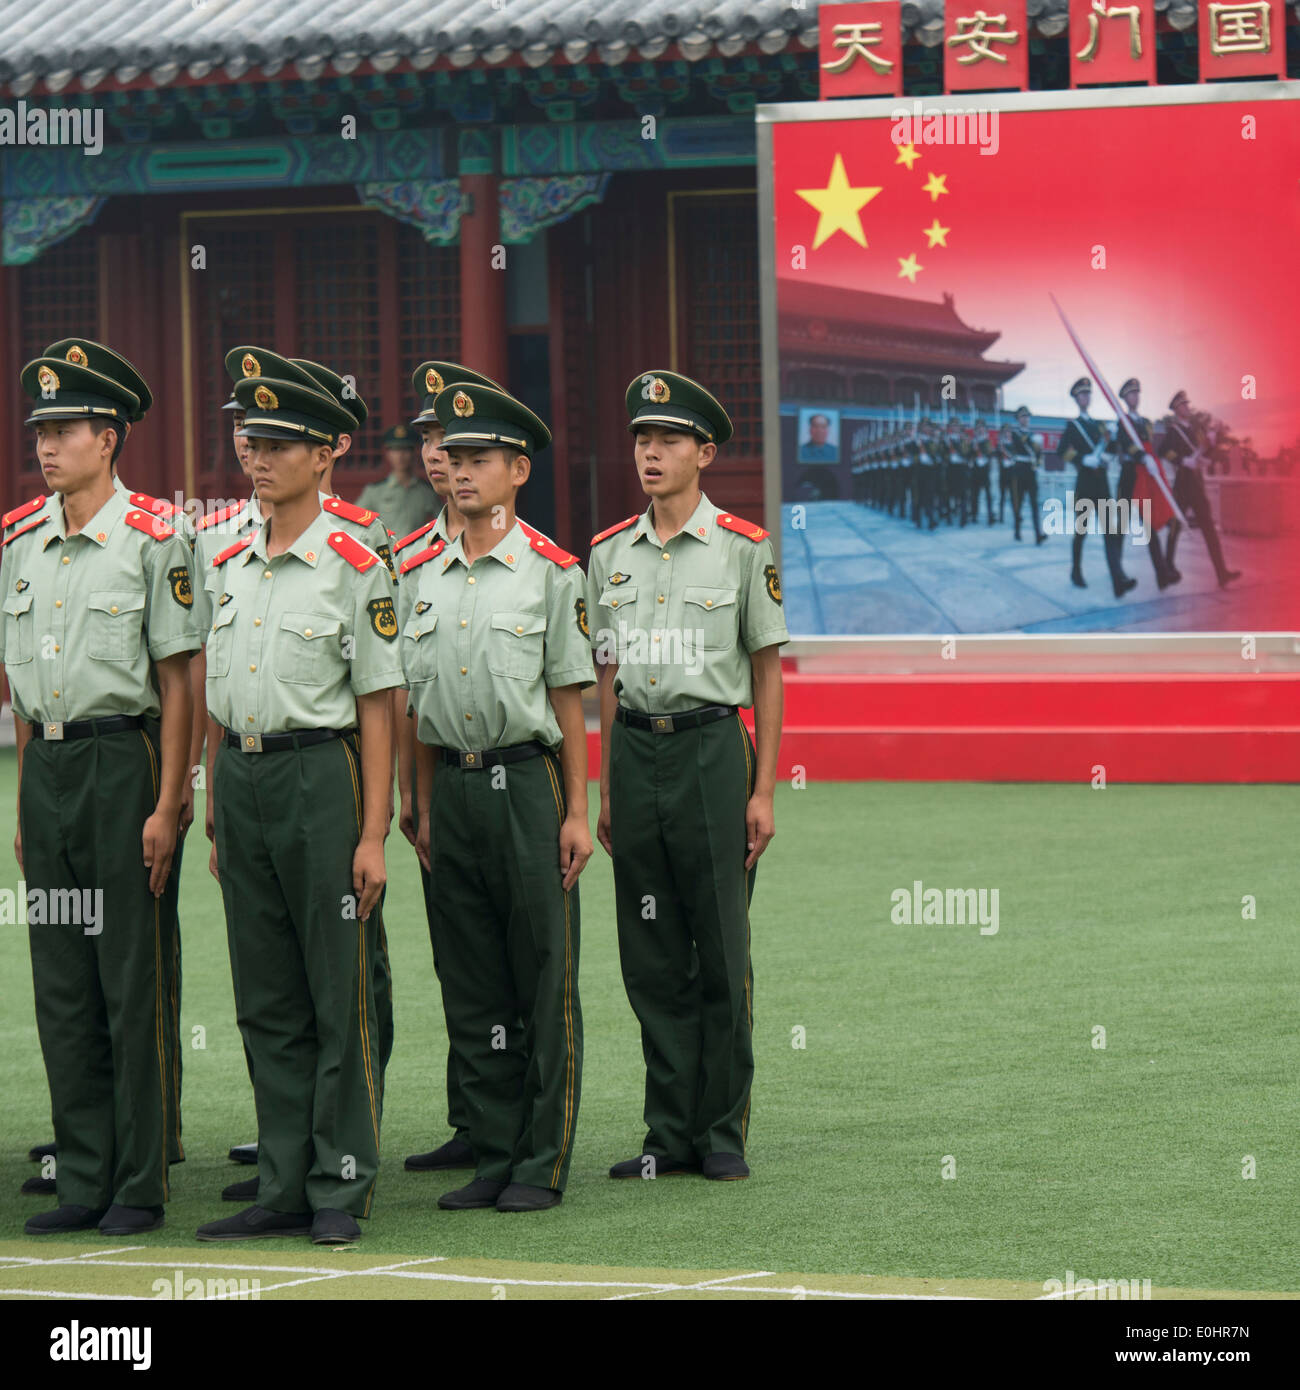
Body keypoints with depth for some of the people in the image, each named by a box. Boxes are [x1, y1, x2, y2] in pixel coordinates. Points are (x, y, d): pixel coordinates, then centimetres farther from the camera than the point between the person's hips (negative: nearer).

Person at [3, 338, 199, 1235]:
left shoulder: (152, 540, -6)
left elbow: (178, 682, -7)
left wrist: (166, 806, -12)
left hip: (122, 762, -6)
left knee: (133, 980, -2)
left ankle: (141, 1186, 3)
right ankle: (84, 1180, 14)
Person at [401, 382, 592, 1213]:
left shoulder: (550, 573, -3)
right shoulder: (422, 577, 10)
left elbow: (569, 699, -3)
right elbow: (419, 703, 14)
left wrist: (576, 813, -7)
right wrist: (424, 808, 10)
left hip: (527, 780, -5)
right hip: (452, 786, 5)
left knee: (545, 983, -1)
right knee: (471, 988, 8)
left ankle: (543, 1165, 3)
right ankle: (493, 1157, 14)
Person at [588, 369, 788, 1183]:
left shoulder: (743, 549, -2)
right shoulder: (610, 553, 10)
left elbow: (768, 675, 0)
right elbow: (607, 676, 15)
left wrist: (764, 790, -6)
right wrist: (606, 787, 11)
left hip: (711, 748, -4)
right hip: (635, 755, 4)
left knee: (721, 953, -1)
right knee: (652, 956, 5)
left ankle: (723, 1134, 6)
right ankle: (671, 1135, 10)